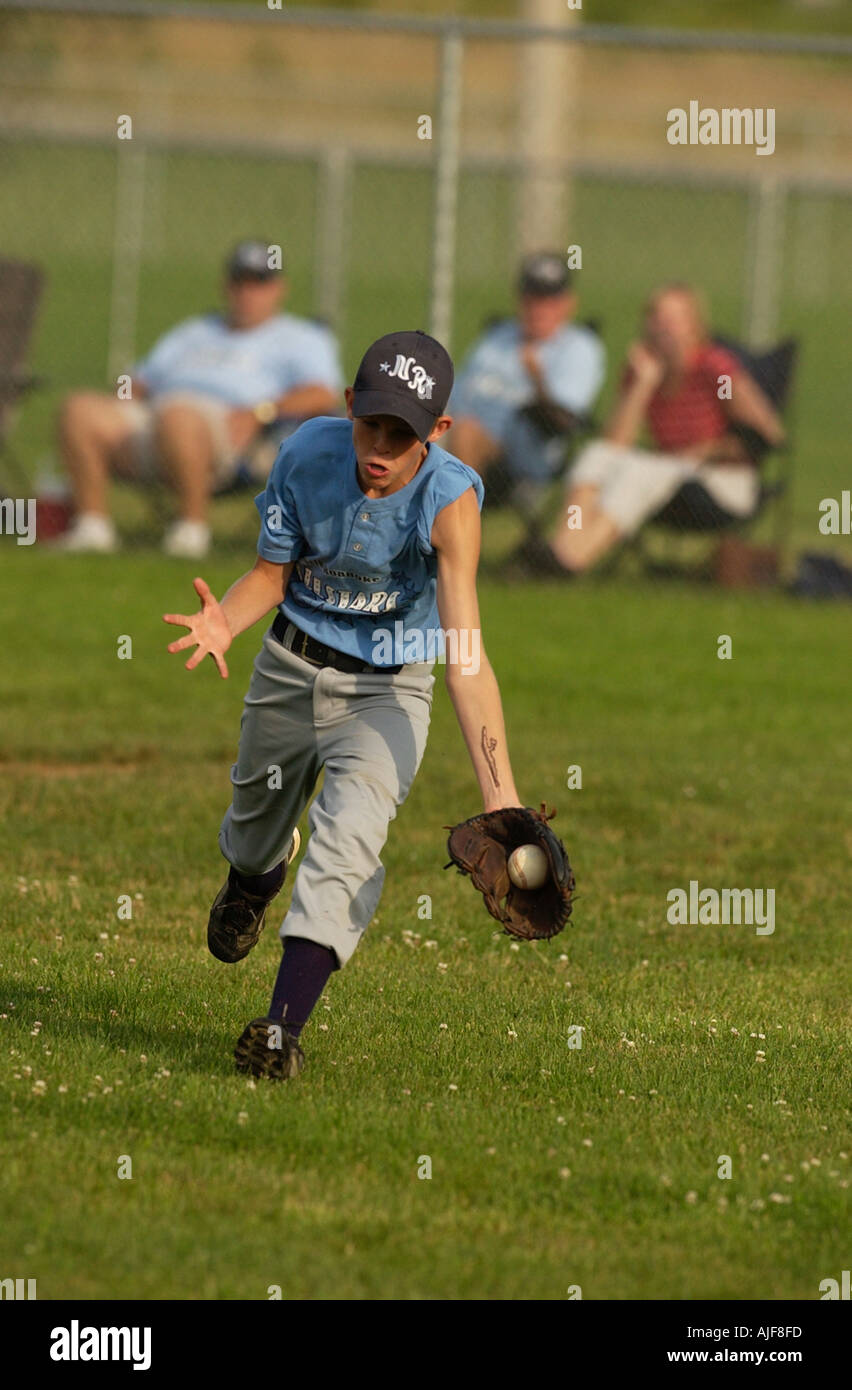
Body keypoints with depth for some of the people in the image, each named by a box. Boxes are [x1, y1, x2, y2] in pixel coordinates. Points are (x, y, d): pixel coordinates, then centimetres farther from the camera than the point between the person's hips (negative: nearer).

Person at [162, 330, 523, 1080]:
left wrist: (501, 795, -49)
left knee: (350, 830, -26)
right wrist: (226, 620, -29)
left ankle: (283, 1029, -30)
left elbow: (466, 655, -38)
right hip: (291, 669, 4)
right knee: (256, 820, 22)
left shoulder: (450, 500, -31)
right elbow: (273, 573, -4)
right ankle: (256, 872, 61)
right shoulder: (307, 455, -20)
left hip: (388, 688, -4)